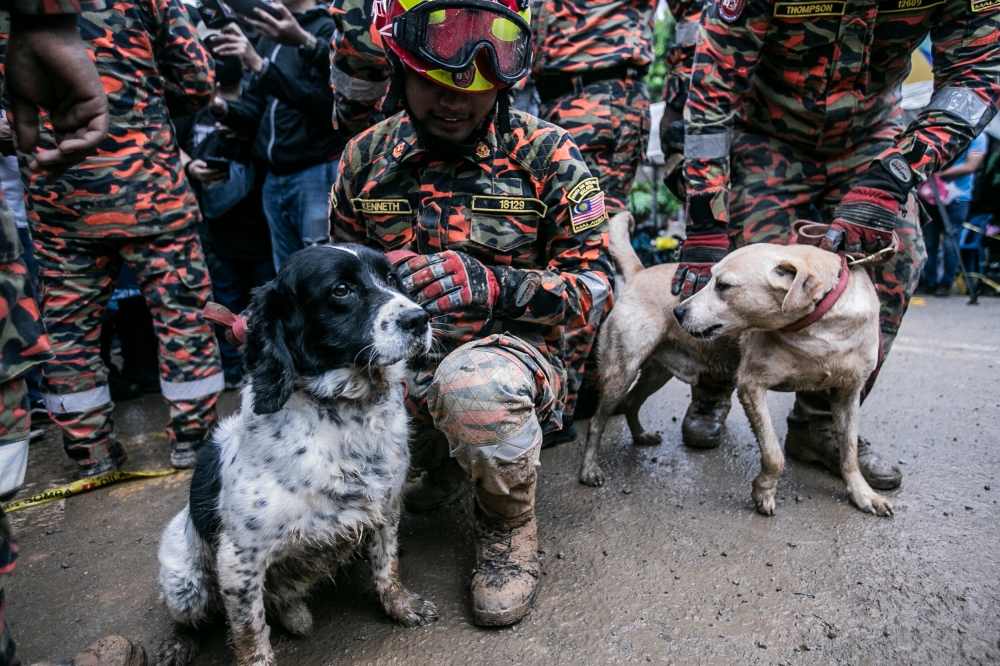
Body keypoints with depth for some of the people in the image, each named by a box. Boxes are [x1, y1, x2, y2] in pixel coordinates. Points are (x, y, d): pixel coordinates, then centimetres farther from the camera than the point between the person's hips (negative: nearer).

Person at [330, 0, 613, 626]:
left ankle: (510, 528, -3)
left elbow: (594, 281, -6)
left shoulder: (547, 155, -4)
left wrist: (491, 284, -23)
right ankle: (434, 462, 13)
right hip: (400, 359, 5)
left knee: (475, 384, -38)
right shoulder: (368, 156, 6)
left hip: (509, 347, -4)